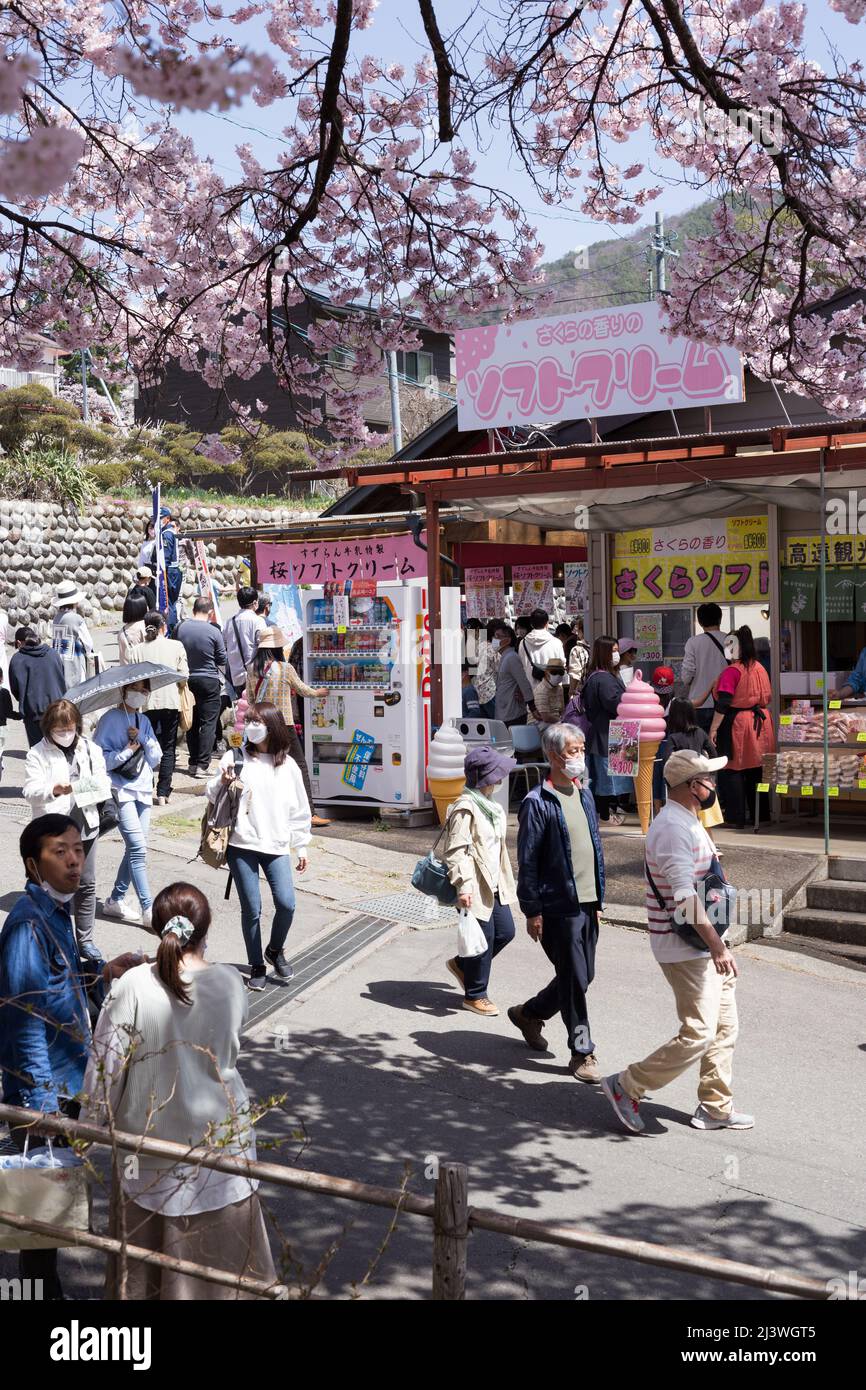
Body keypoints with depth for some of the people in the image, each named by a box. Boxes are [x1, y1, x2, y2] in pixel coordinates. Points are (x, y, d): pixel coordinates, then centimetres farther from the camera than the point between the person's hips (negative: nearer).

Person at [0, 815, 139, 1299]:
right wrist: (43, 1103, -23)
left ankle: (45, 1275, 41)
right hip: (44, 1087, -9)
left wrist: (102, 970, 2)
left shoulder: (57, 910, 4)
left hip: (67, 1078, 9)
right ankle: (42, 1288, 21)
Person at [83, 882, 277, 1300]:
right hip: (219, 1135, 1)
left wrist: (92, 1124, 2)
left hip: (151, 1135, -1)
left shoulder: (133, 985, -19)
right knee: (219, 1242, 19)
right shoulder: (229, 983, -13)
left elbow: (106, 1064, -13)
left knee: (149, 1240, 18)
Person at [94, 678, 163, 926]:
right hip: (120, 790, -7)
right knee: (138, 848, -13)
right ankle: (148, 910, -13)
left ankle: (115, 900, 20)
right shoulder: (110, 719, -4)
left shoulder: (144, 721, 16)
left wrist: (142, 738, -5)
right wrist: (127, 751, -13)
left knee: (135, 849, 6)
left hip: (143, 790, 7)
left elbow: (156, 759, 10)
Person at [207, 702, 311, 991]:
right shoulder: (236, 758, 1)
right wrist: (222, 781, -16)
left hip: (277, 845, 1)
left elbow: (299, 810, 12)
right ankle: (256, 965, 19)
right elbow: (212, 796, 6)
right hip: (242, 845, -1)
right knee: (251, 909, 1)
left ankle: (275, 950, 19)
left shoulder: (287, 765, 5)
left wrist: (302, 847, 12)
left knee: (286, 903, -9)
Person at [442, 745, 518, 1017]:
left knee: (505, 931, 11)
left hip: (494, 885, 9)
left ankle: (461, 964, 31)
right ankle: (475, 995, 16)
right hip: (476, 888, -9)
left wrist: (504, 880, 24)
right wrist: (463, 886, -27)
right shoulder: (465, 809, -17)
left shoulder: (490, 805, 13)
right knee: (484, 937, -1)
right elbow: (455, 851, -21)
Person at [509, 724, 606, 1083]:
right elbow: (527, 861, -11)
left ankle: (529, 1013, 36)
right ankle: (582, 1052, 12)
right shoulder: (537, 803, -12)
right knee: (575, 980, -1)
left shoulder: (583, 795, 12)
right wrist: (532, 911, -12)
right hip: (559, 907, -8)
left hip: (587, 903, 8)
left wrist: (598, 898, 17)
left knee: (582, 976, 14)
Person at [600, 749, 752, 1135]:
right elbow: (684, 895, -27)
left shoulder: (687, 823, 14)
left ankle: (715, 1108, 23)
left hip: (702, 943, 10)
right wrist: (717, 946, -26)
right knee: (698, 1033, -9)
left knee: (724, 1026, 14)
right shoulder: (673, 828, -20)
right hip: (685, 947, -10)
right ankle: (626, 1087, 2)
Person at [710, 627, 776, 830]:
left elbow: (723, 704, -19)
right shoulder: (759, 668, 7)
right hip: (760, 720, 7)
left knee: (734, 770, -2)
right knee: (756, 770, 13)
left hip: (737, 722, -7)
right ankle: (758, 813, 20)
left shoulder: (732, 671, -15)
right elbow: (767, 696, 13)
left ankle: (736, 818, -1)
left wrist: (713, 729, -16)